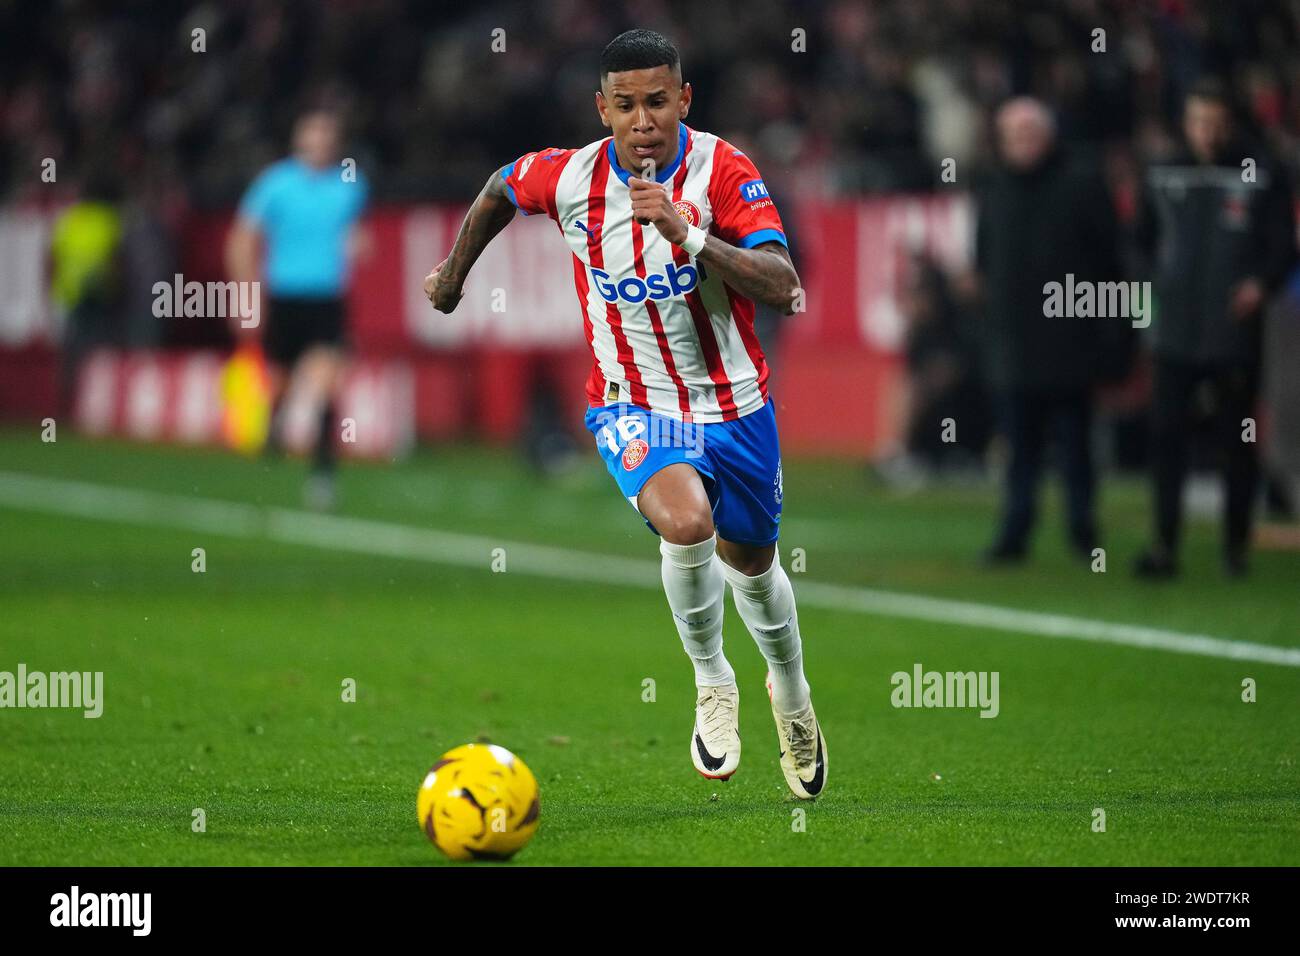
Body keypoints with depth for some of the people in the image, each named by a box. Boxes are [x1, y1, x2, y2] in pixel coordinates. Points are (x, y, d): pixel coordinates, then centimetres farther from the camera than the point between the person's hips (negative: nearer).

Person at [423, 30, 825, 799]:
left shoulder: (723, 171, -19)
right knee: (685, 521, -31)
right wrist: (453, 273, 23)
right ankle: (713, 684, -5)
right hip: (633, 405, -1)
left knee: (751, 563, 19)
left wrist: (688, 238, -40)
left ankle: (792, 693, 51)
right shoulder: (571, 177, -13)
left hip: (735, 404, 1)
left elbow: (782, 286, -29)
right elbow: (501, 190, 12)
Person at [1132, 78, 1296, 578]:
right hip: (1174, 331, 2)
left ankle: (1236, 545, 15)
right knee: (1165, 437, -4)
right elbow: (1144, 238, 20)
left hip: (1235, 330, -2)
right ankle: (1165, 545, -3)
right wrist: (1153, 283, 8)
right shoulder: (1163, 176, 8)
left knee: (1237, 443, 4)